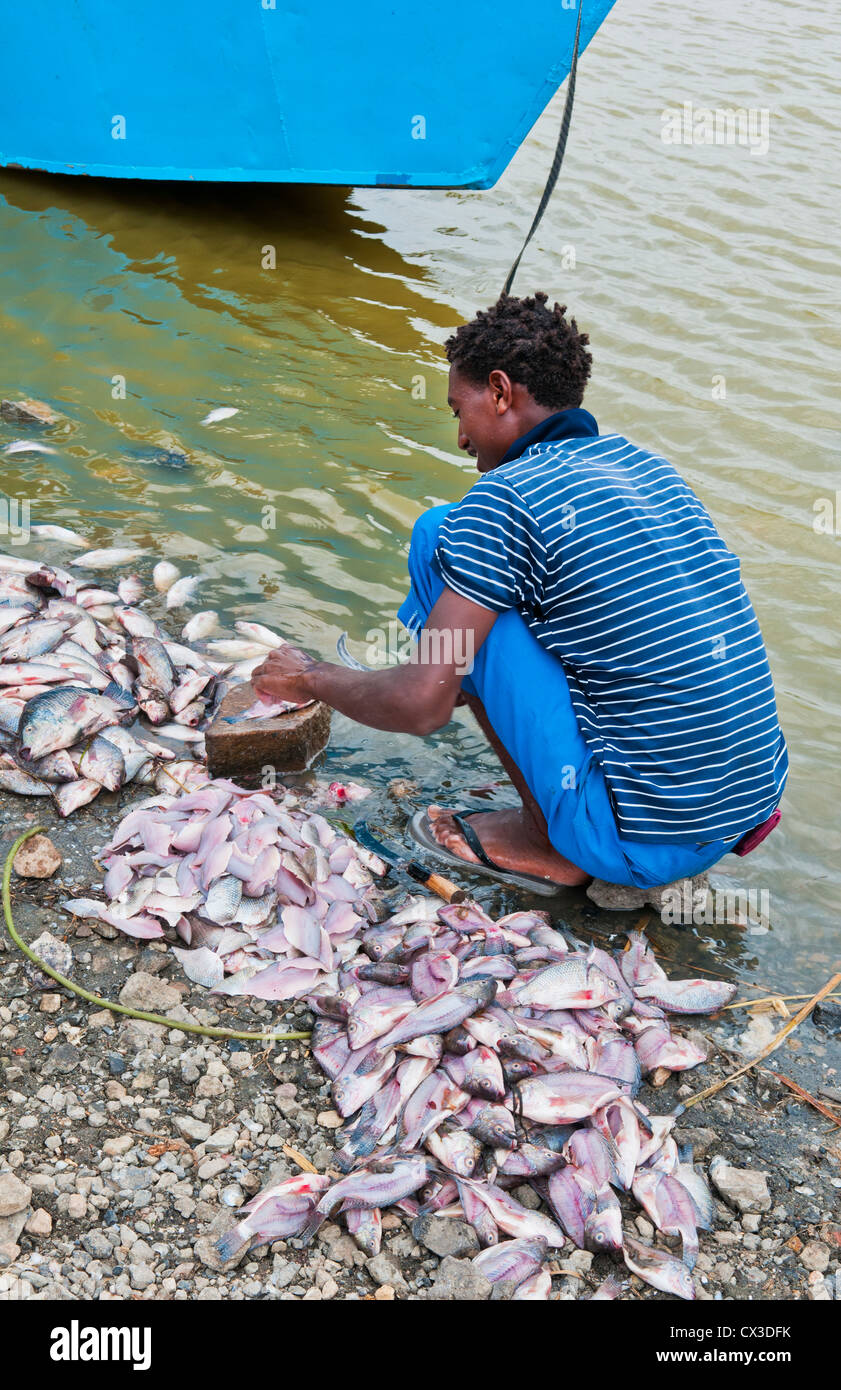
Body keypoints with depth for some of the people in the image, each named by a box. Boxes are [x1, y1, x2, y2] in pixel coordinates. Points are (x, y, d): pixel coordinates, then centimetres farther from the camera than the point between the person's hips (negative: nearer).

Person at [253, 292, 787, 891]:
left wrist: (311, 678, 7)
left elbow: (422, 706, -13)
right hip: (757, 792, 8)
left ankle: (547, 839, 2)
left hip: (645, 838, -8)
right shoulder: (644, 462, 11)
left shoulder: (504, 497, -12)